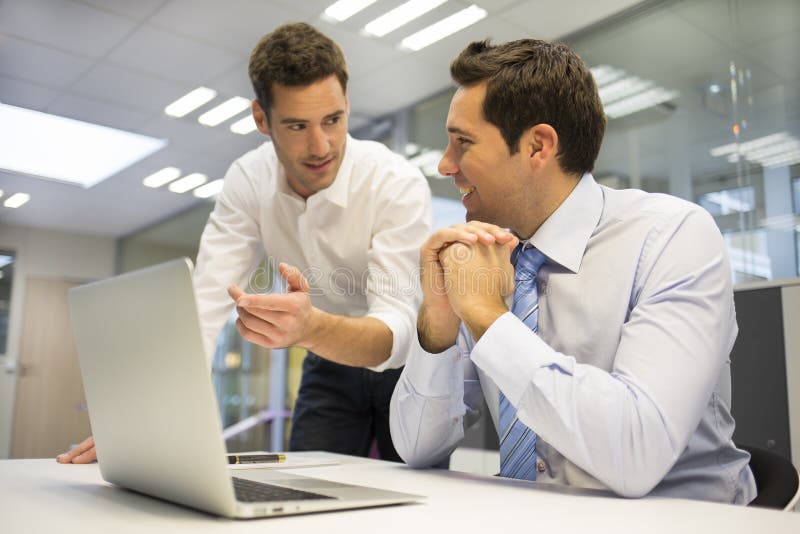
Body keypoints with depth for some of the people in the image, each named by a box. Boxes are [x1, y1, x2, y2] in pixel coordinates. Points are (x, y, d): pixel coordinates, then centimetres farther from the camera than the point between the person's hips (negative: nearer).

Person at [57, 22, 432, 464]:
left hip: (406, 362, -3)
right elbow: (206, 300, -20)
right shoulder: (248, 181, -14)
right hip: (329, 364, 3)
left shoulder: (398, 184, -27)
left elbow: (397, 329, -35)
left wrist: (311, 326, -56)